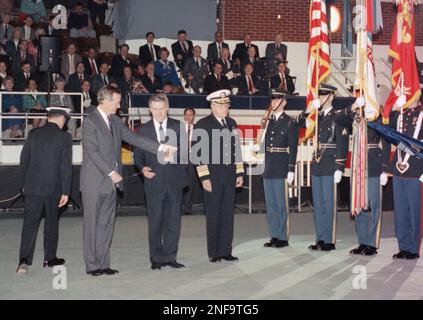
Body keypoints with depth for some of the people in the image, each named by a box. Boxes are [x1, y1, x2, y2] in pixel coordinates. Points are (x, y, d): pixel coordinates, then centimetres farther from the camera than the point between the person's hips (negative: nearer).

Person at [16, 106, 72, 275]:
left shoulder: (33, 134, 3)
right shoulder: (64, 137, -7)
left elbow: (24, 160, 8)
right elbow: (66, 166, -10)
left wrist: (24, 184, 17)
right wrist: (65, 191, -6)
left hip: (32, 187, 2)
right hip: (53, 188, -2)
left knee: (29, 222, 2)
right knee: (52, 222, 13)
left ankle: (24, 260, -10)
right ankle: (50, 258, 22)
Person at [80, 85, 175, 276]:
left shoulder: (115, 121, 12)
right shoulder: (90, 122, -12)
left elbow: (134, 138, 11)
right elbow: (93, 152, -17)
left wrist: (161, 148, 4)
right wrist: (111, 173, -19)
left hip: (111, 182, 8)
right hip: (94, 183, -8)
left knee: (106, 224, 10)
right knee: (92, 224, 1)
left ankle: (103, 263, 17)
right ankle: (92, 265, 8)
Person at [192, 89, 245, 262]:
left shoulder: (232, 123, 13)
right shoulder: (203, 125, -5)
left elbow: (236, 149, 16)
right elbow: (199, 153, -8)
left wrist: (240, 173, 10)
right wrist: (204, 178, -13)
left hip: (230, 177, 5)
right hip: (213, 178, -5)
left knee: (228, 215, 7)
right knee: (213, 216, 2)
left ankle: (225, 251, 15)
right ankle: (213, 253, 10)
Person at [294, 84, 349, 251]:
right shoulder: (316, 116, 14)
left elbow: (343, 145, -11)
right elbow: (298, 123, 7)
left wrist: (339, 169, -16)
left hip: (330, 167, -6)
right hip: (316, 166, 7)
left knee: (329, 204, -2)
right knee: (318, 204, 10)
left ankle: (329, 241, 5)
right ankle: (320, 239, 17)